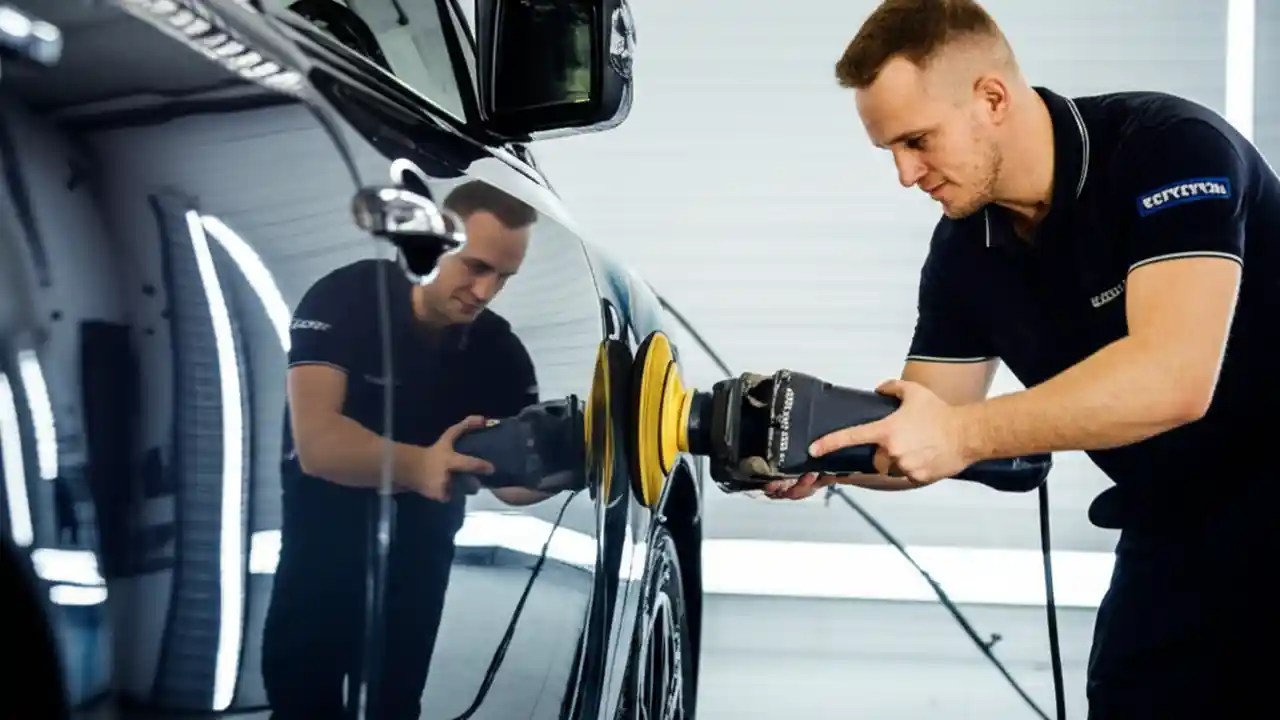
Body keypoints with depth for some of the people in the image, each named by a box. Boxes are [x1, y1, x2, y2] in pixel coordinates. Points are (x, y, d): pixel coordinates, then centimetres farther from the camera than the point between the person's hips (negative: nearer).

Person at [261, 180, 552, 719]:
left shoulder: (499, 349, -10)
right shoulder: (344, 299, -22)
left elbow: (511, 477, -14)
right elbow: (317, 442, -34)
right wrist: (418, 466, -52)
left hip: (420, 547, 3)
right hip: (325, 536, -3)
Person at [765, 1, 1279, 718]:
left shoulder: (1170, 150, -22)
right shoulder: (964, 249, -1)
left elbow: (1172, 379, -34)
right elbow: (920, 437, 4)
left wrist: (965, 433, -32)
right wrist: (818, 452, -16)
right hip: (1173, 534, 6)